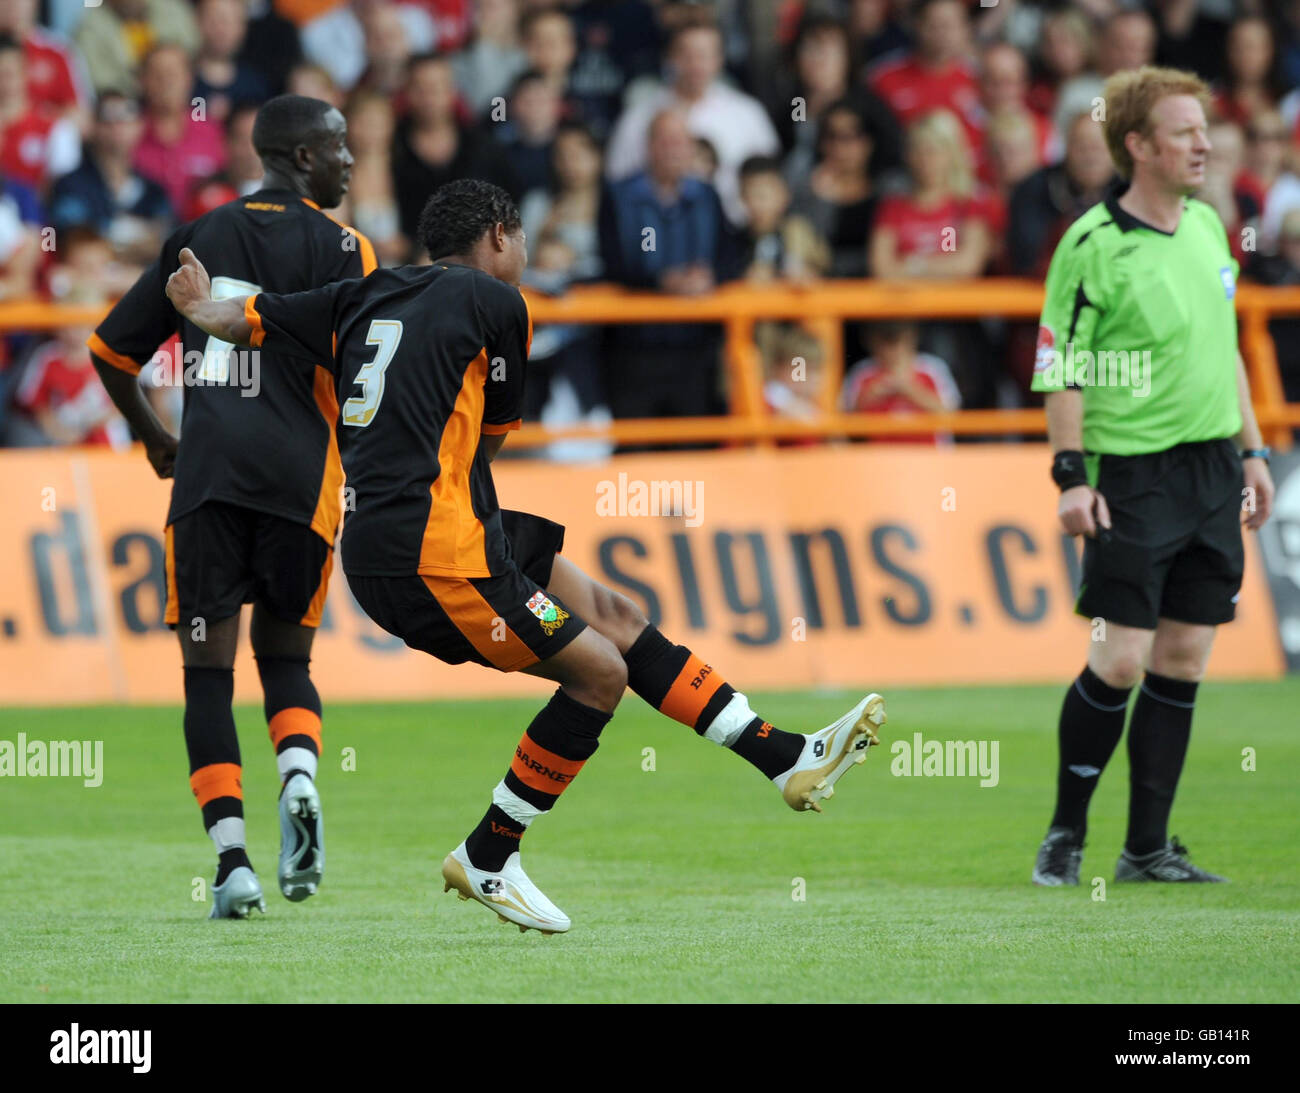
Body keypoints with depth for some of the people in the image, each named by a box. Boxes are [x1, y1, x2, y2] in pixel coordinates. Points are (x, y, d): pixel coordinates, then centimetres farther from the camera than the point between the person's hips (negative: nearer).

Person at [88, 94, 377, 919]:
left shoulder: (199, 238, 15)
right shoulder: (340, 248, 1)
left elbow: (111, 350, 19)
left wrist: (152, 437, 34)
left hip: (208, 472, 2)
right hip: (299, 472, -2)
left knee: (209, 669, 1)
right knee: (285, 656, 15)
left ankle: (232, 859, -10)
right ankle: (299, 775, -15)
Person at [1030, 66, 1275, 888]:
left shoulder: (1207, 224, 12)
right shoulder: (1093, 244, -10)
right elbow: (1061, 367, -10)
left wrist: (1252, 451, 19)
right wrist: (1071, 475, -15)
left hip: (1214, 471, 6)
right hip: (1134, 475, -6)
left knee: (1184, 659, 5)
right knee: (1122, 658, -9)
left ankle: (1148, 847, 11)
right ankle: (1066, 833, 7)